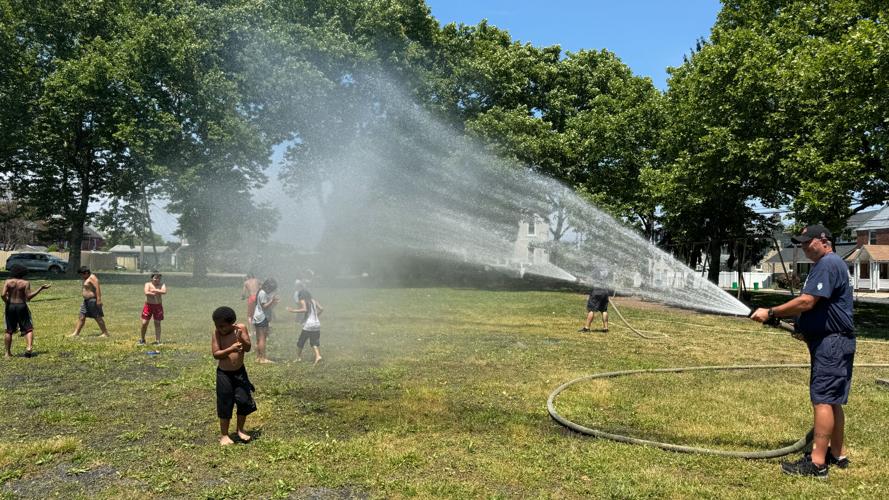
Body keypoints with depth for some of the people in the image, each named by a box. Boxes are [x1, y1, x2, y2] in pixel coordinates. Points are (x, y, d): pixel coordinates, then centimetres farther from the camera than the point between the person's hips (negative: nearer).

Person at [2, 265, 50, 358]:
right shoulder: (25, 283, -7)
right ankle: (29, 346, -18)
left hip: (10, 306, 2)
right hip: (22, 306, -2)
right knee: (28, 328, 4)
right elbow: (28, 297, -13)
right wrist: (41, 288, -10)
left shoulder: (8, 282, -1)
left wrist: (7, 302, 8)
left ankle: (8, 352, 16)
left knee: (9, 331, 13)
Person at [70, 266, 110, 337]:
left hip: (93, 300, -10)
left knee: (98, 317, -5)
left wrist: (98, 299, -28)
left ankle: (105, 333, 1)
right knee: (82, 317, 9)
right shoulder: (87, 278, 18)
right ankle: (76, 333, 13)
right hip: (86, 301, 10)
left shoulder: (92, 278, -14)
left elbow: (97, 288, -23)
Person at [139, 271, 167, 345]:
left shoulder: (162, 285, 2)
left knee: (157, 323, 3)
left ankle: (157, 341, 7)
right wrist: (158, 293, -16)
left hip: (158, 306, 1)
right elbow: (146, 293, -20)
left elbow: (164, 292, -19)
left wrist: (154, 290, -17)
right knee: (144, 323, 1)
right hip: (148, 305, -1)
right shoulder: (148, 284, -1)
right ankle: (142, 339, 20)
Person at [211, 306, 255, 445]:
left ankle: (240, 430, 26)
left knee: (244, 401, 4)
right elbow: (215, 354, -15)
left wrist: (242, 339, -31)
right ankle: (224, 434, 22)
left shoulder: (241, 328, -8)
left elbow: (248, 348, -12)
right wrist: (231, 349, -29)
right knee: (225, 405, 5)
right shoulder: (217, 333, -11)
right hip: (224, 374, -1)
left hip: (240, 372, 2)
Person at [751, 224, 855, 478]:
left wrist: (771, 313, -16)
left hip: (832, 343, -11)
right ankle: (837, 454, 25)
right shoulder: (826, 264, 18)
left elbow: (806, 302, -23)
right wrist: (803, 328, 11)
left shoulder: (828, 264, -16)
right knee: (831, 400, 15)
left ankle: (817, 462, -7)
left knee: (823, 400, -10)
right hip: (830, 342, 11)